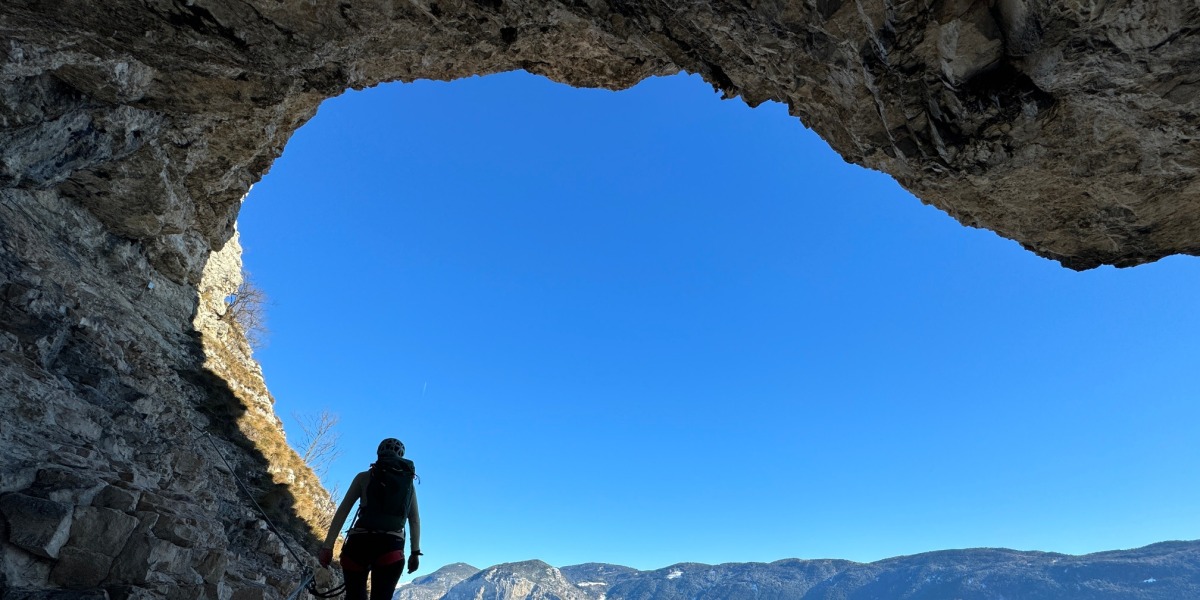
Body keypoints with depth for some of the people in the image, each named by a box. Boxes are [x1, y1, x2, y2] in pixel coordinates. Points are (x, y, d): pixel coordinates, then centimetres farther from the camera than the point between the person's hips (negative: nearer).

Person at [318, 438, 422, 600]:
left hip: (359, 542, 0)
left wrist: (327, 546, 4)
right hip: (391, 546, 0)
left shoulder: (364, 477, 12)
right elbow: (415, 520, 11)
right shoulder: (408, 482, 16)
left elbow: (342, 511, 4)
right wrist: (415, 552, 13)